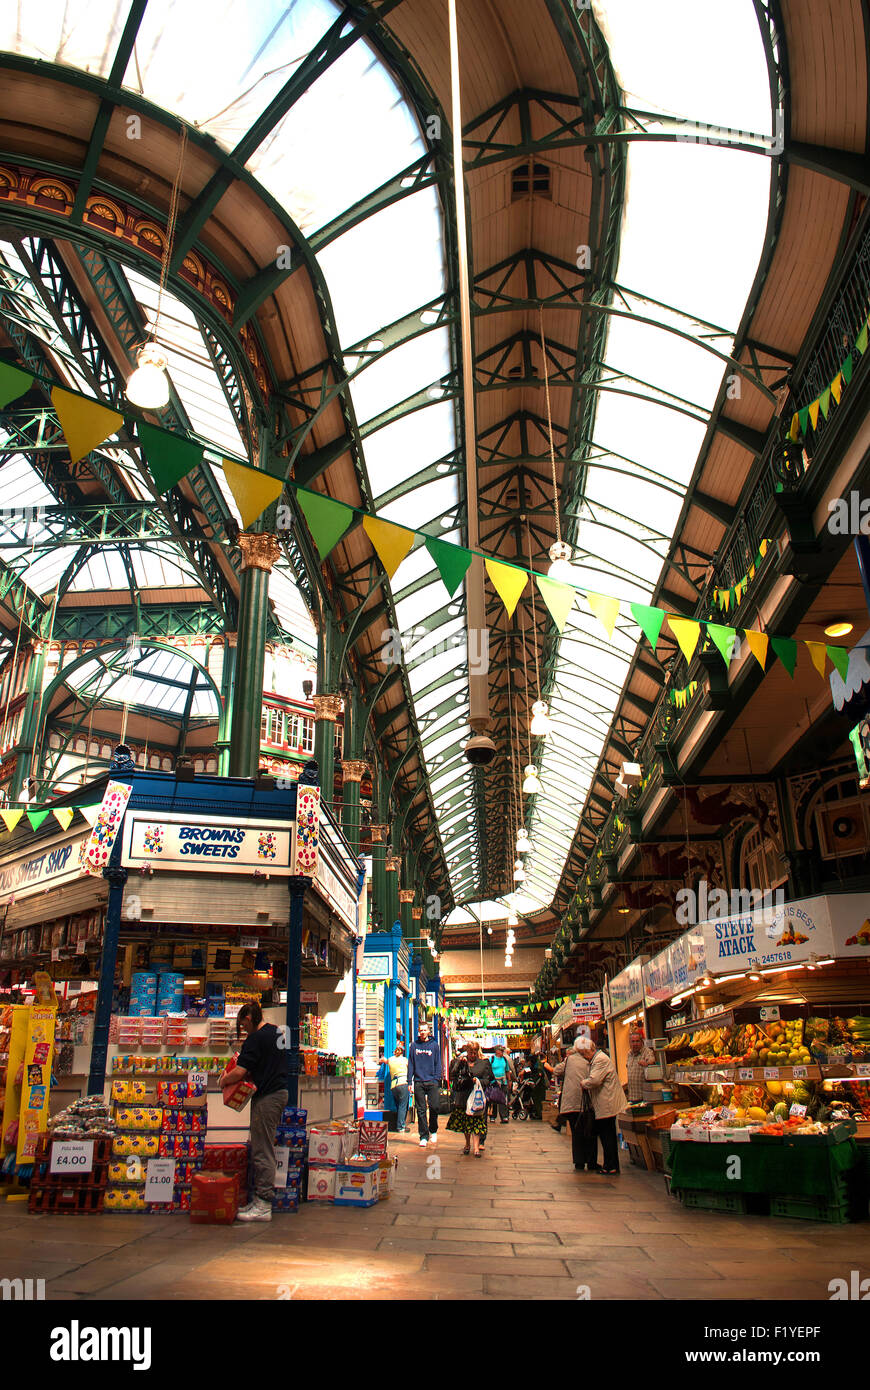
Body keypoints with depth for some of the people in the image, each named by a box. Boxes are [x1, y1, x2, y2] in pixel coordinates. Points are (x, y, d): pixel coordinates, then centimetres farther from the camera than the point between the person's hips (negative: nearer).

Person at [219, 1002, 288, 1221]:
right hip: (281, 1091, 10)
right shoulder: (277, 1032, 13)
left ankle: (263, 1205, -2)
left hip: (266, 1096, -10)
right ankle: (260, 1199, 19)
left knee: (262, 1151, -5)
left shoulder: (256, 1039, -15)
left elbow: (239, 1073, -18)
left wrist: (224, 1080, 1)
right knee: (265, 1148, 14)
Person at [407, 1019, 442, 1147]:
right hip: (418, 1082, 1)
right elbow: (410, 1064, 9)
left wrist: (437, 1078, -3)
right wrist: (410, 1081, 2)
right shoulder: (414, 1046, 8)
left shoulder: (434, 1045, 6)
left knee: (434, 1107, -5)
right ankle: (423, 1137, 9)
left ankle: (433, 1131, 18)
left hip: (431, 1082, -1)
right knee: (421, 1110, 2)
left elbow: (438, 1063, 7)